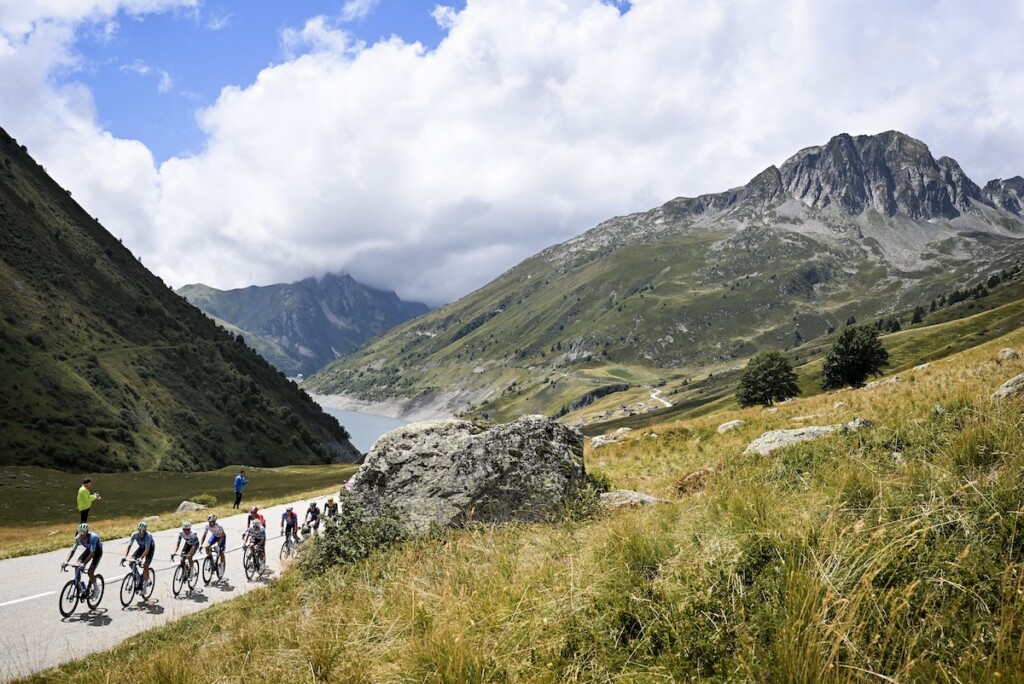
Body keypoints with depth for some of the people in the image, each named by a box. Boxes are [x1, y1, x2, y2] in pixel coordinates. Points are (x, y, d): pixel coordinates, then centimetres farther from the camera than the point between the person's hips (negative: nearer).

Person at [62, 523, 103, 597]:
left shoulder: (93, 537, -37)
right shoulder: (78, 537, -22)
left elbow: (91, 554, -40)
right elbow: (72, 550, -21)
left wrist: (84, 564, -50)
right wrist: (66, 562, -35)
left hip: (97, 551, -5)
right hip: (88, 549, 6)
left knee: (90, 572, -18)